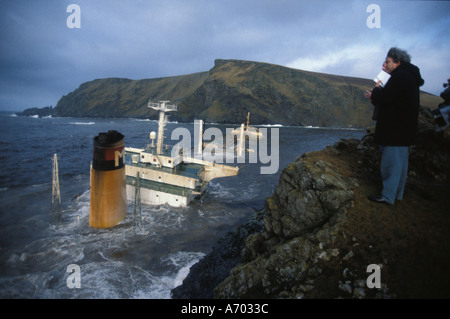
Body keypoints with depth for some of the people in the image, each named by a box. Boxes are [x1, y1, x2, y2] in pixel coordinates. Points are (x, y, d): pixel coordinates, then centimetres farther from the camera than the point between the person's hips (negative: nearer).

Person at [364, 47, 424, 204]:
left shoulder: (400, 76, -15)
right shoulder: (409, 76, 18)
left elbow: (385, 98, -20)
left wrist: (375, 90, 0)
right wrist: (376, 95, 9)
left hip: (396, 129, -11)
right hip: (404, 127, 11)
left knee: (391, 162, -6)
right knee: (400, 161, 15)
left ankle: (388, 196, 0)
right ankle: (397, 194, 25)